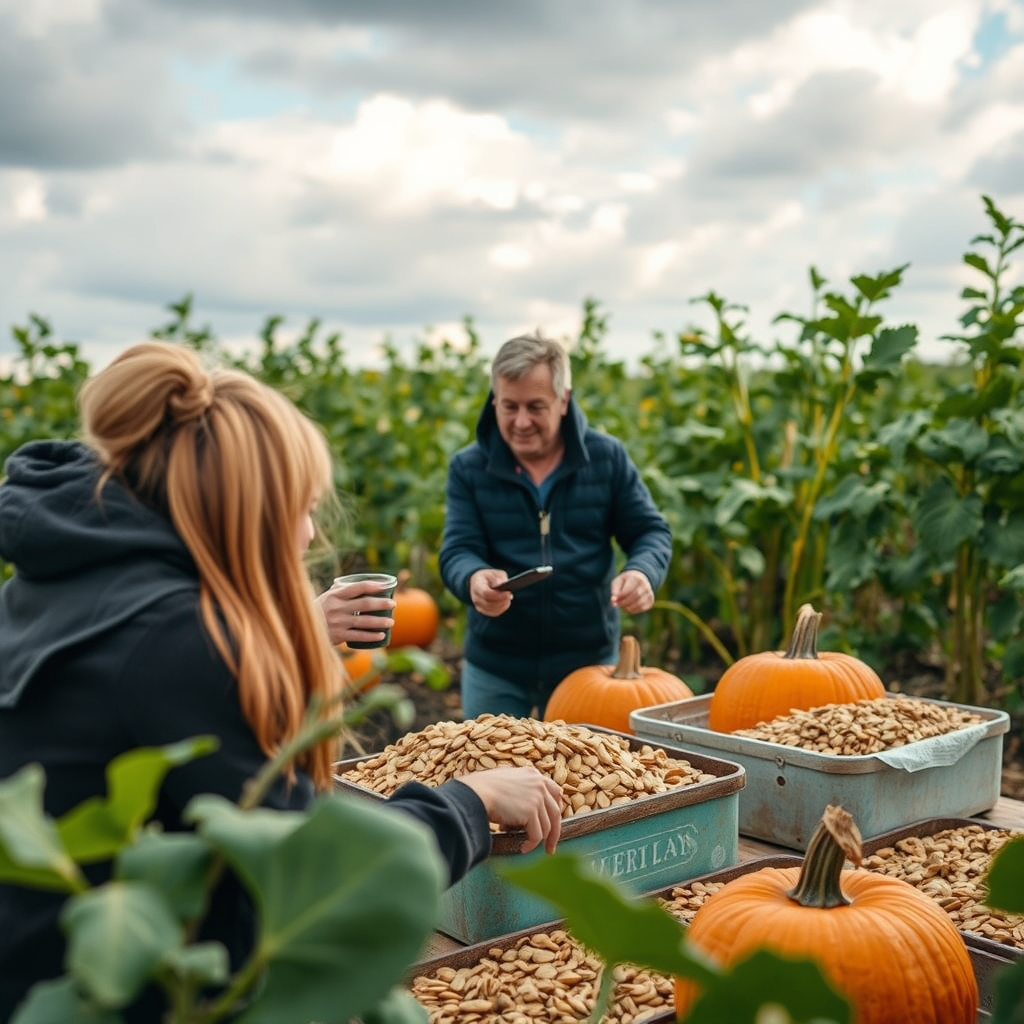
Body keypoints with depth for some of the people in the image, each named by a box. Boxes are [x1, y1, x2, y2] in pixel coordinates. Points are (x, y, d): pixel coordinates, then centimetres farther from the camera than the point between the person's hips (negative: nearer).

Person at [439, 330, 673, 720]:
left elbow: (651, 531, 1)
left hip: (587, 664, 0)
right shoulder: (468, 467, -4)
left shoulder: (607, 457, -2)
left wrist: (642, 573, -23)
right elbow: (457, 551, -10)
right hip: (495, 669, 0)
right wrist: (475, 579, -36)